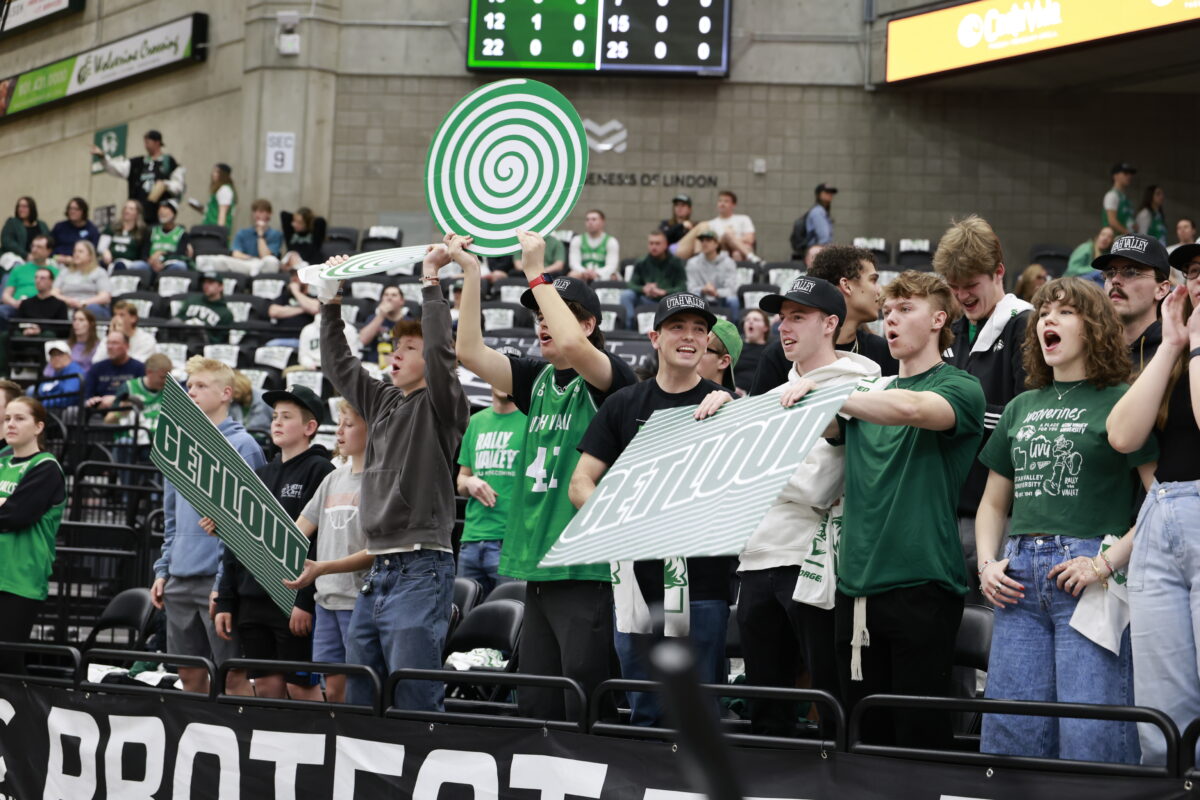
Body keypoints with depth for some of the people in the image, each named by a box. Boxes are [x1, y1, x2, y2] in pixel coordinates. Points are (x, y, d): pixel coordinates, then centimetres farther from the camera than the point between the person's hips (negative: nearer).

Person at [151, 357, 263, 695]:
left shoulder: (241, 446, -8)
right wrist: (163, 570, 15)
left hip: (218, 578, -7)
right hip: (180, 578, 7)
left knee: (233, 676, -3)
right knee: (190, 674, 12)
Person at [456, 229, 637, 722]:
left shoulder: (609, 379, -5)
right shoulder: (538, 379, 15)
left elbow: (573, 346, -25)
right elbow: (470, 352, 7)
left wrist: (537, 273, -17)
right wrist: (470, 273, 1)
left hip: (588, 568, -7)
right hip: (537, 569, 8)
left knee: (586, 712, -7)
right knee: (535, 709, 11)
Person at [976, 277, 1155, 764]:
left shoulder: (1120, 401, 1)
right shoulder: (1020, 408, 20)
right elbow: (993, 504, 26)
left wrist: (1108, 562, -15)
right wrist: (987, 564, 9)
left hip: (1086, 571, -6)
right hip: (1019, 577, 6)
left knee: (1089, 738, -9)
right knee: (1007, 734, 4)